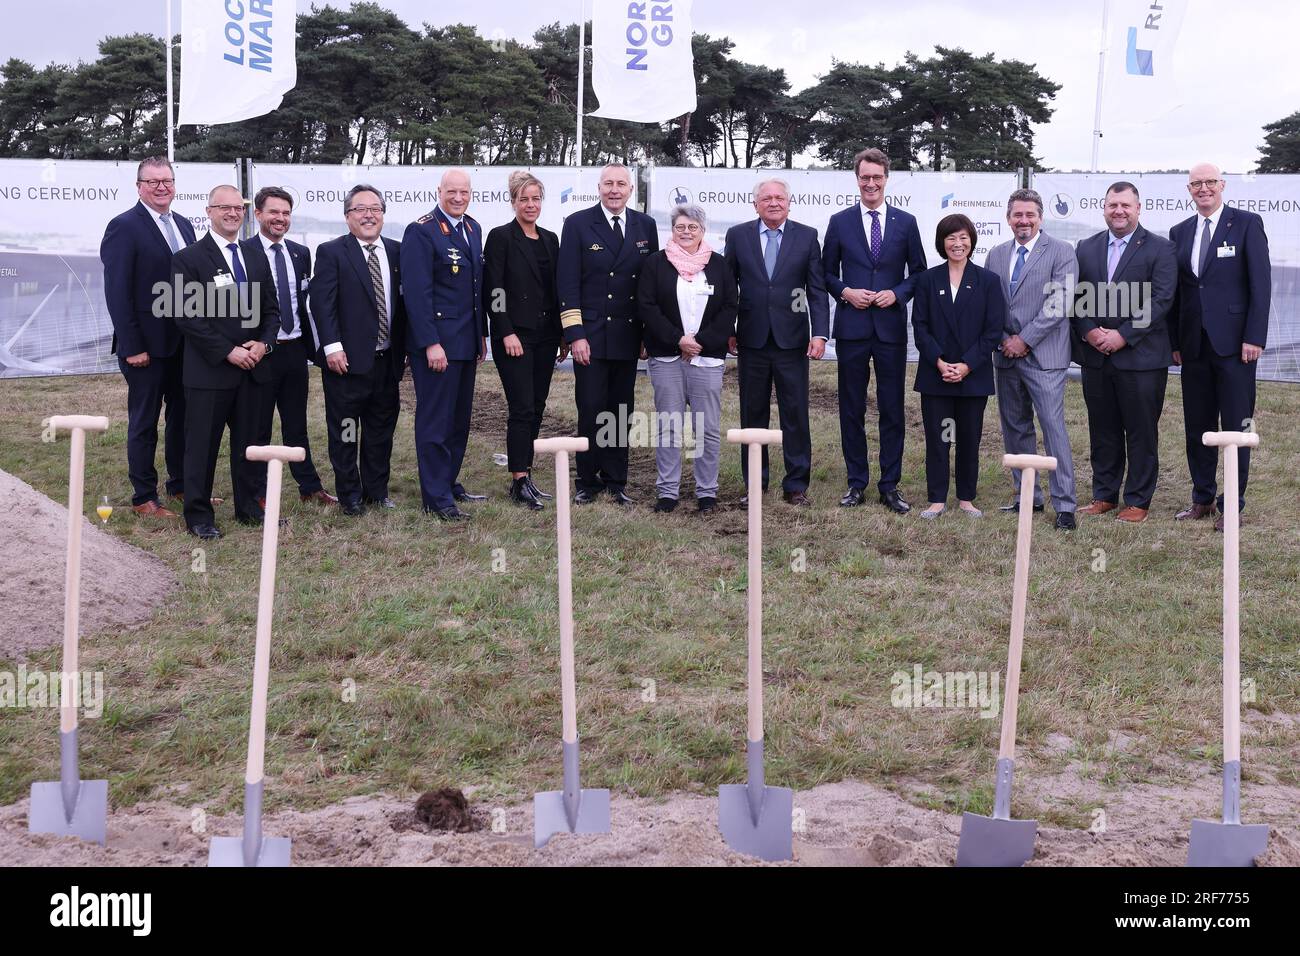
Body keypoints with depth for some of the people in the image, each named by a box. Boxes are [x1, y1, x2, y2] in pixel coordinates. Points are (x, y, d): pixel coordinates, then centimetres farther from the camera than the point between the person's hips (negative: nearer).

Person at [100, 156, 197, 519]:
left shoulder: (183, 226, 11)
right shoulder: (124, 227, -11)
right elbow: (117, 292, -14)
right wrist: (132, 347, -18)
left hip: (183, 342, 7)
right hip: (147, 345, -7)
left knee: (182, 416, 15)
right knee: (144, 422, 3)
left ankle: (180, 484, 28)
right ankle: (143, 498, 12)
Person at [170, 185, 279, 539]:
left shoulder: (256, 257, 13)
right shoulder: (189, 259, -5)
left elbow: (271, 310, 15)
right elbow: (187, 317, -11)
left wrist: (263, 343, -4)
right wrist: (228, 352, -16)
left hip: (252, 368, 5)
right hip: (209, 369, -5)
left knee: (248, 441, 12)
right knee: (202, 445, 1)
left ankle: (249, 507, 23)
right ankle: (198, 516, 9)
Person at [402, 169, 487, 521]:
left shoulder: (473, 229, 13)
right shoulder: (422, 231, -11)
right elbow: (417, 292, -16)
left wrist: (481, 334, 16)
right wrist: (431, 343, -21)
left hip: (466, 341, 8)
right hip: (436, 342, -8)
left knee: (460, 419, 15)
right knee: (436, 420, -2)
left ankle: (450, 483, 26)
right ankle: (436, 497, 3)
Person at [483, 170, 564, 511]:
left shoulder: (550, 239, 13)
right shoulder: (500, 237, -4)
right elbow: (493, 290, -9)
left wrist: (563, 335, 12)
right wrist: (507, 333, -15)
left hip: (545, 336, 6)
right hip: (514, 336, -6)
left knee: (536, 409, 7)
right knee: (522, 409, -9)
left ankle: (523, 477, 15)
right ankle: (520, 482, -4)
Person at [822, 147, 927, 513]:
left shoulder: (906, 222, 6)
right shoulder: (840, 222, 6)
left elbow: (919, 273, 9)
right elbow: (828, 273, 10)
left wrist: (897, 293, -8)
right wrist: (845, 292, -8)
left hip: (891, 327, 0)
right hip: (852, 328, 0)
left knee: (892, 409, 3)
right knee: (851, 408, 5)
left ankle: (890, 485, 11)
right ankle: (856, 482, 15)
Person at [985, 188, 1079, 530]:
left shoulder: (1061, 252, -3)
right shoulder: (996, 255, 13)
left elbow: (1059, 305, -12)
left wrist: (1024, 340, -13)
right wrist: (1003, 339, -3)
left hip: (1043, 356, -6)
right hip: (1006, 355, 6)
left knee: (1054, 427, -9)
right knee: (1014, 429, 10)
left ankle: (1064, 505, -6)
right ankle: (1028, 496, 20)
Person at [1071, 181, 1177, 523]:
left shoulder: (1160, 249, -2)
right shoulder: (1086, 248, 12)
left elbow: (1161, 300, -10)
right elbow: (1076, 297, 9)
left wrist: (1123, 335, -16)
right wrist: (1089, 331, -8)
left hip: (1141, 356, -4)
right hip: (1095, 355, 4)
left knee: (1141, 432, 3)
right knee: (1102, 431, 11)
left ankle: (1138, 501, 11)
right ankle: (1104, 495, 21)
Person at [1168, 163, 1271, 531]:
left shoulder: (1247, 224, -2)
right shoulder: (1180, 232, 12)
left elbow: (1261, 283, -6)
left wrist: (1254, 337, -12)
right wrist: (1175, 341, 8)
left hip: (1234, 343, -5)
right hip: (1194, 345, 5)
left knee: (1236, 427, 1)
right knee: (1197, 427, 10)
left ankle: (1233, 504, 9)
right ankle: (1203, 498, 21)